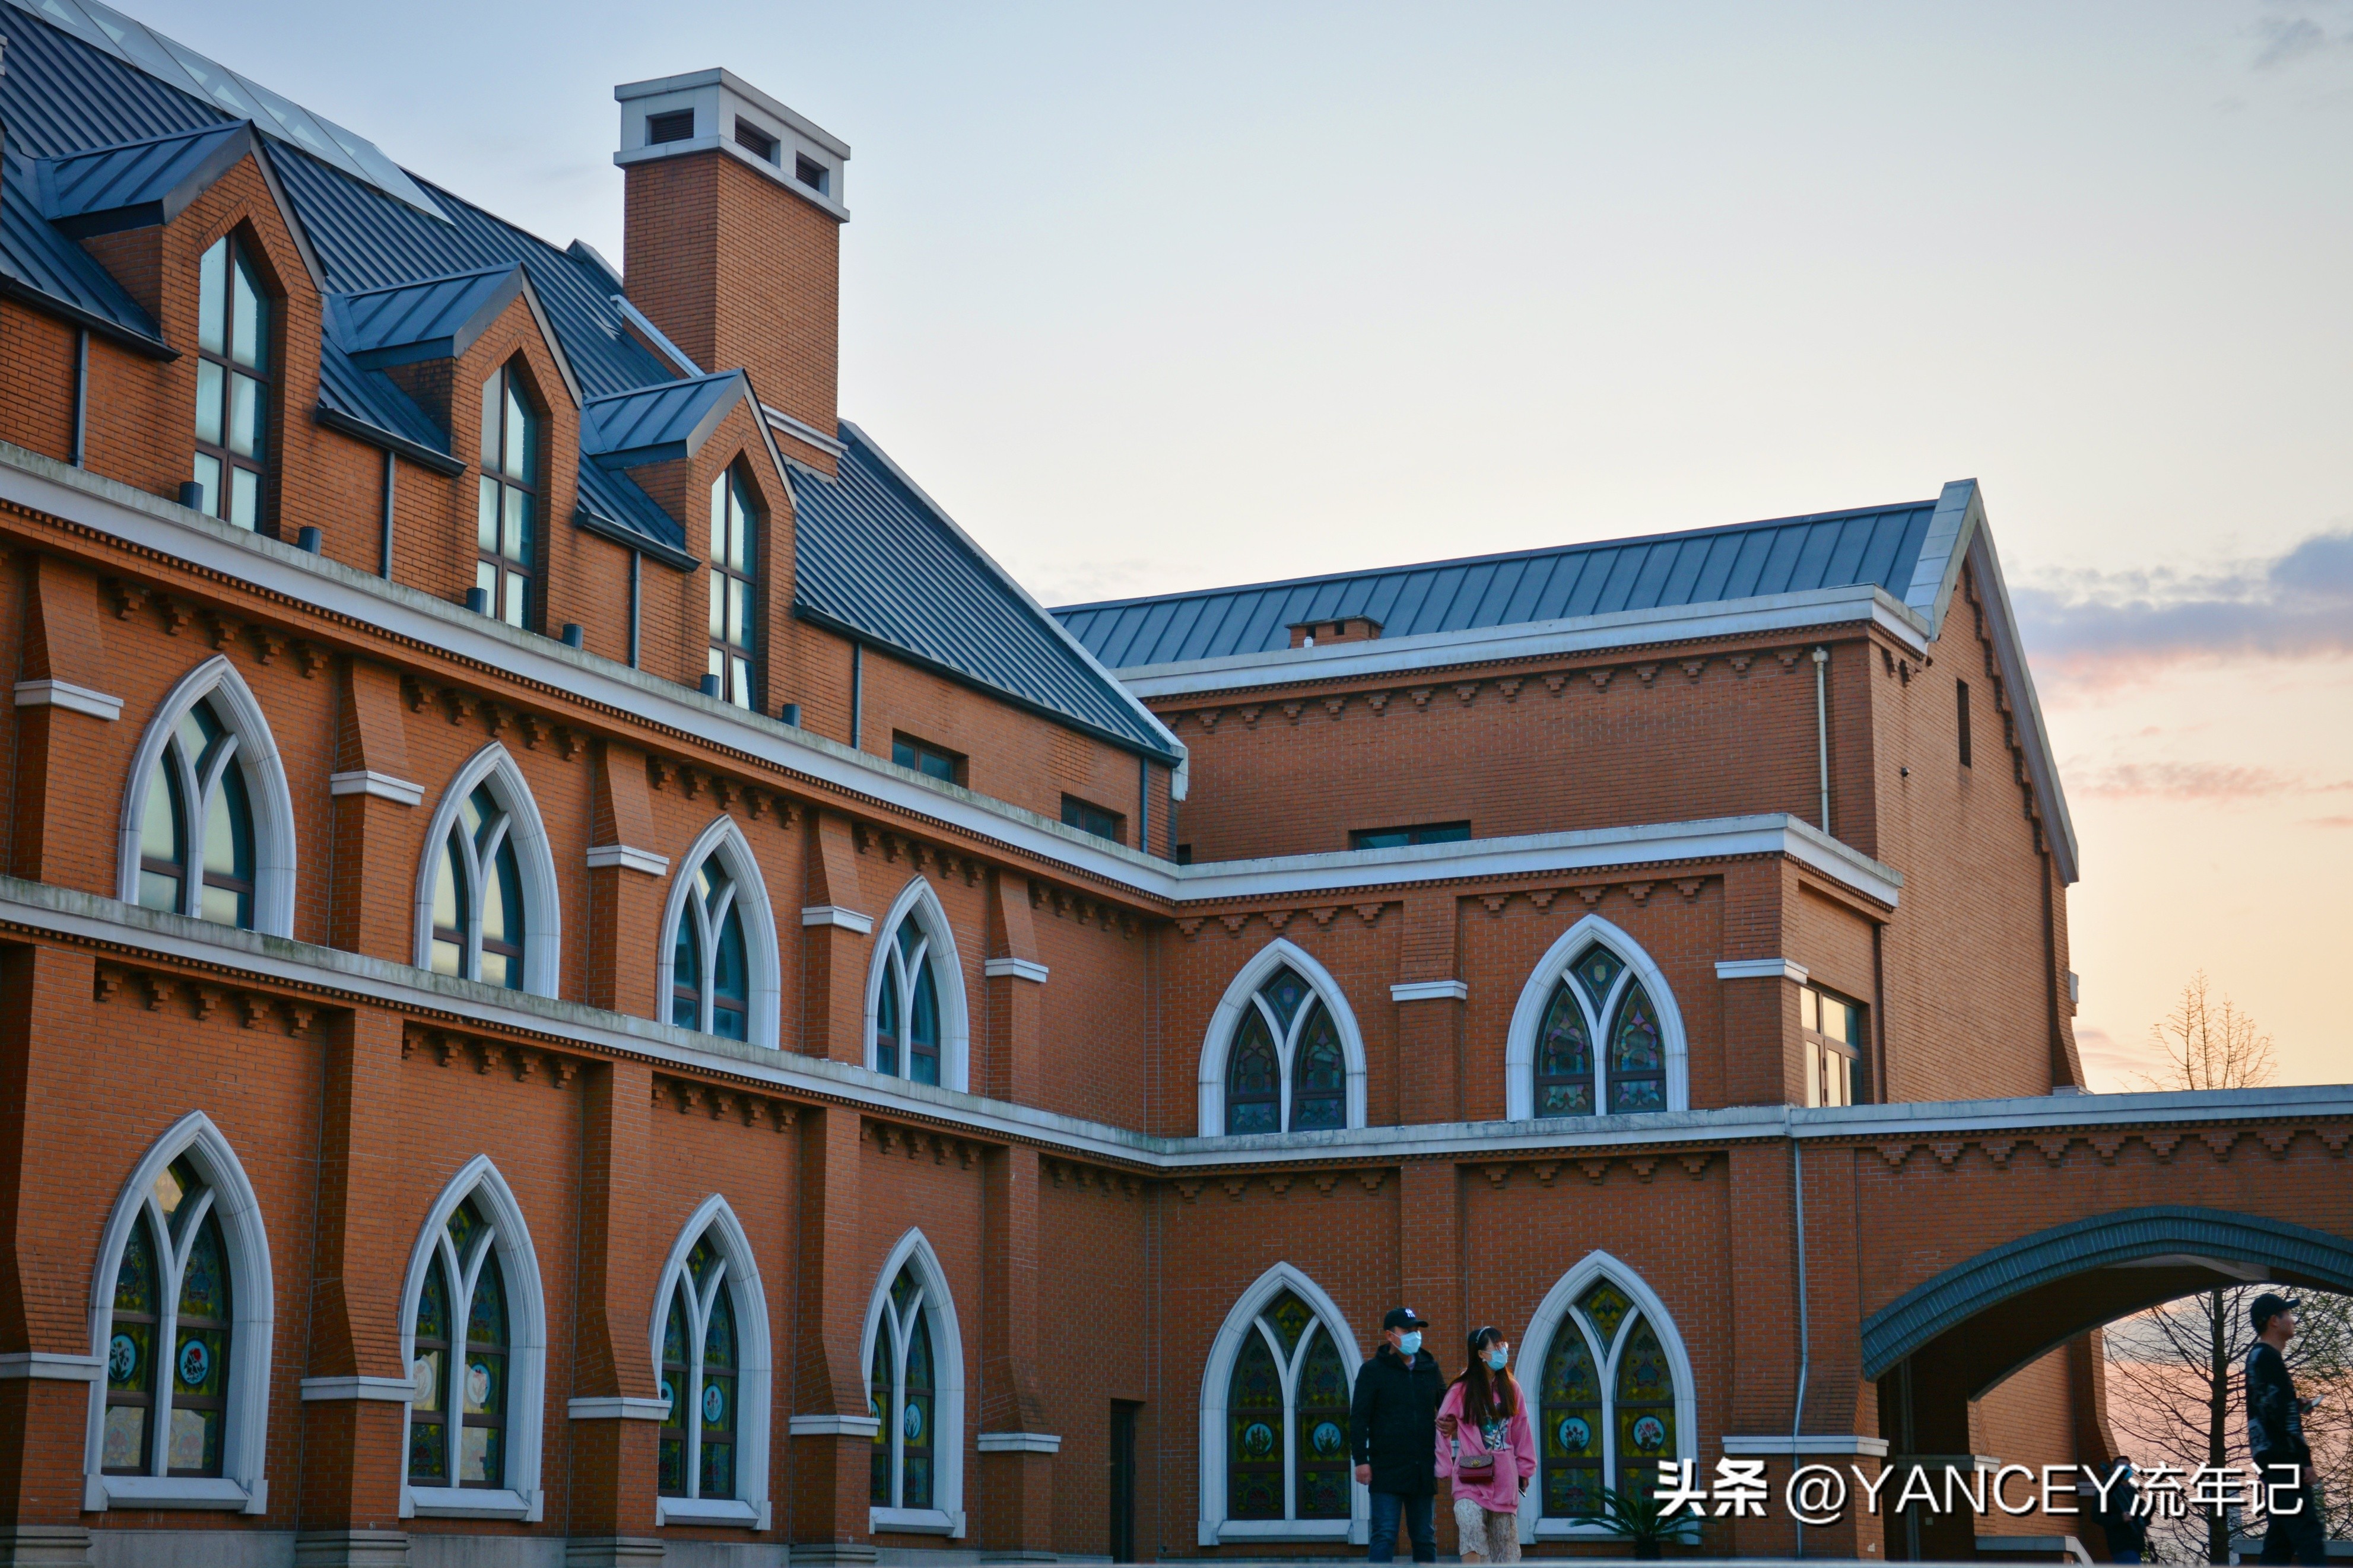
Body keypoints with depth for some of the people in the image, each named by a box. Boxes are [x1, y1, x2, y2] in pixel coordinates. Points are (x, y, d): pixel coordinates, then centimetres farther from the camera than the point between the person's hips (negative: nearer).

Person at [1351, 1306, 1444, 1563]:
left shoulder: (1430, 1368, 12)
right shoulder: (1373, 1370, 0)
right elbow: (1358, 1418, -2)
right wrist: (1361, 1460, -11)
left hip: (1423, 1471, 4)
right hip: (1387, 1470, -4)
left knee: (1425, 1538, 8)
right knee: (1384, 1537, -10)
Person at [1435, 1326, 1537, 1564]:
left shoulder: (1510, 1388, 6)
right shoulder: (1461, 1390, -5)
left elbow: (1521, 1429, 10)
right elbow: (1443, 1429, 1)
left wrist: (1524, 1469, 10)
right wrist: (1447, 1469, 1)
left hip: (1504, 1477, 4)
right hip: (1471, 1477, -4)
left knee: (1505, 1540, 9)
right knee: (1472, 1533, -18)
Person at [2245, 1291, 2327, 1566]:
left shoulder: (2257, 1357, 19)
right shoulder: (2270, 1358, -11)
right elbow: (2282, 1412, -19)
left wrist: (2297, 1406, 12)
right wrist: (2304, 1459, -19)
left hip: (2269, 1460, 10)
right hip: (2284, 1460, -10)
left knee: (2280, 1538, 10)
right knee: (2308, 1534, -18)